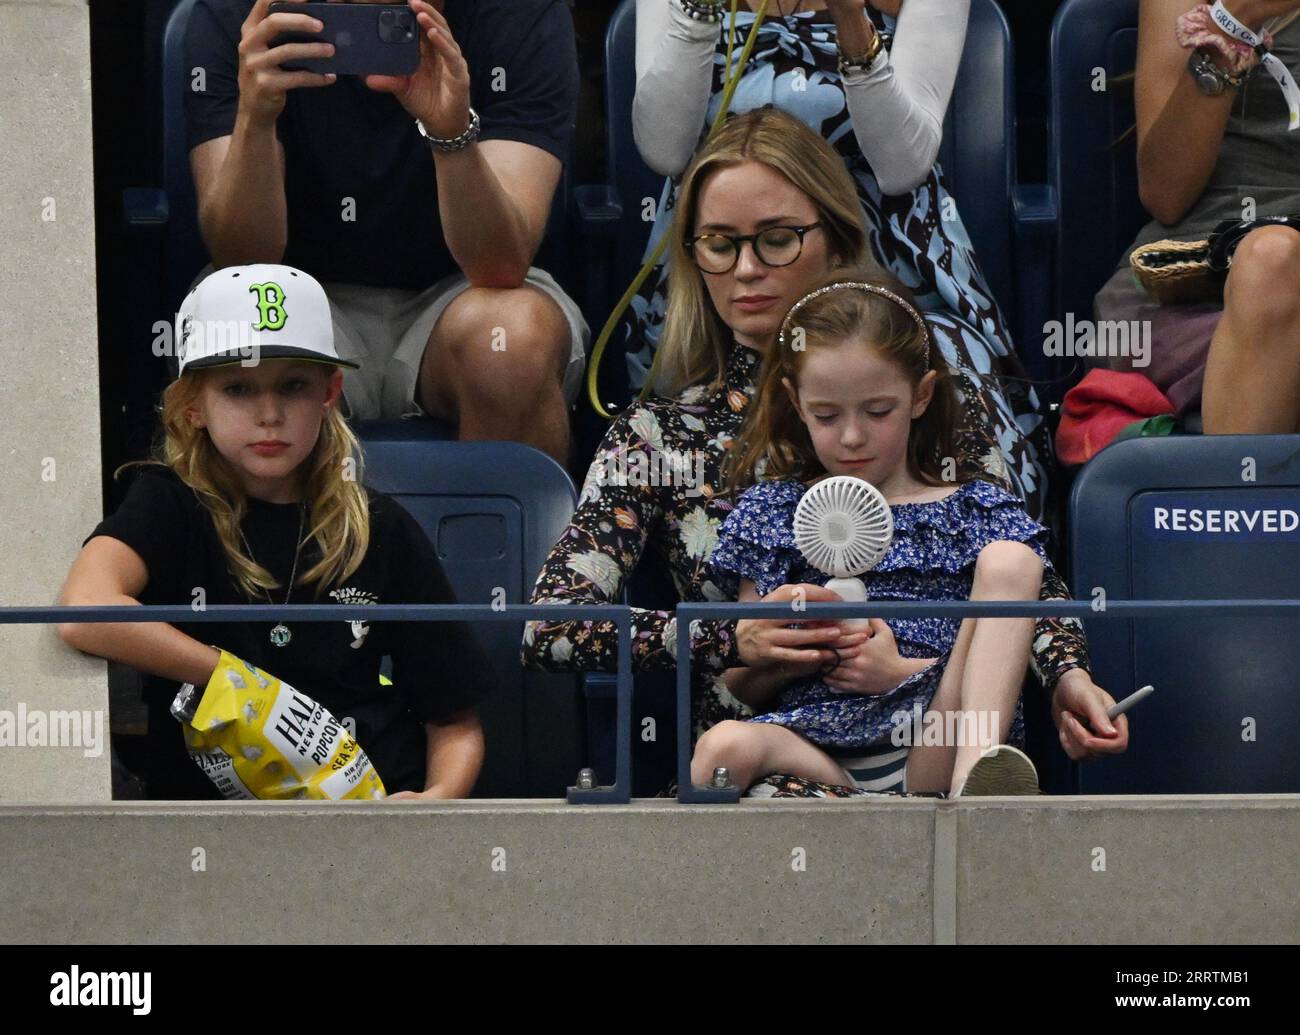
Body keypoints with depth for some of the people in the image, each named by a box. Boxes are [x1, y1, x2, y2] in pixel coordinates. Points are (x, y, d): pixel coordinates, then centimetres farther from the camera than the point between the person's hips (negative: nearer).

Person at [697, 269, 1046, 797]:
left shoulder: (975, 512, 18)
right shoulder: (773, 510, 19)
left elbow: (1010, 660, 8)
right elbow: (739, 685, 15)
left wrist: (901, 672, -9)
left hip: (933, 749, 2)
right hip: (815, 747, -1)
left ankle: (974, 772, -33)